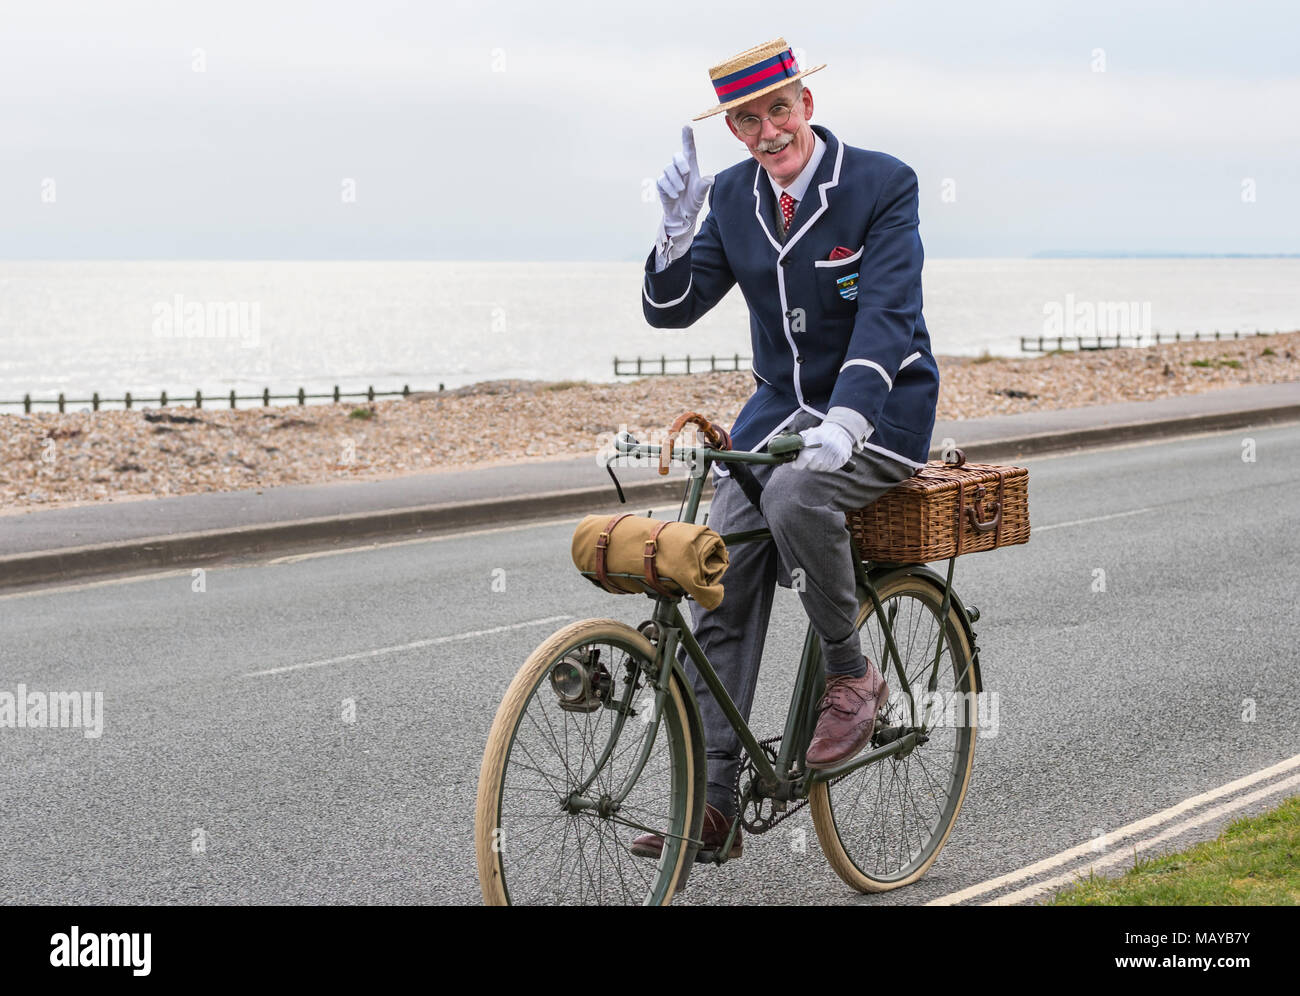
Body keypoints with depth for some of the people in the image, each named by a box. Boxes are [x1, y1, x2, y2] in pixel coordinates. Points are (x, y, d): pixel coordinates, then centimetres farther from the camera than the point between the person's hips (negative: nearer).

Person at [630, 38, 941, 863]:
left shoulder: (883, 184, -12)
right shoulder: (734, 197, 3)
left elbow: (888, 313, -23)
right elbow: (672, 308, 0)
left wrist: (844, 421, -37)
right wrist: (677, 228, -19)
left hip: (877, 406, -5)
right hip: (781, 406, 5)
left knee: (795, 493, -36)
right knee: (722, 596, -5)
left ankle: (853, 675, -13)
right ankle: (712, 804, 1)